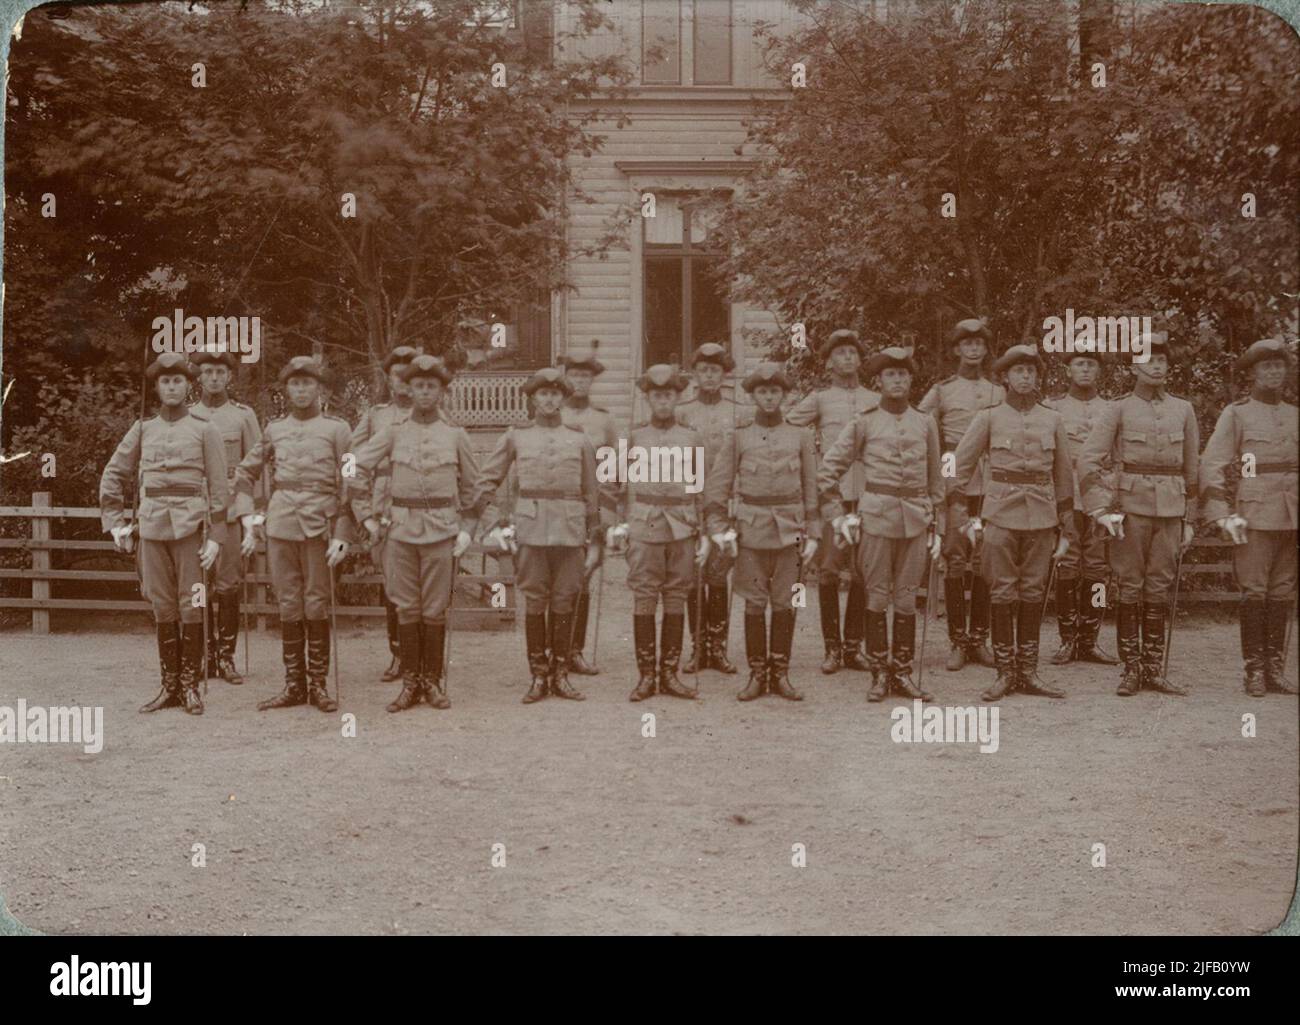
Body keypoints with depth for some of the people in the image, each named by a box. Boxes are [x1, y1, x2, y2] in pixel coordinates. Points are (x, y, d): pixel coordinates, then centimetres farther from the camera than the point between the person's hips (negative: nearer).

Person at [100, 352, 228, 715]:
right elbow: (112, 476, 16)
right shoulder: (143, 429, 10)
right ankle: (170, 685, 12)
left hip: (191, 527, -3)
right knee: (163, 607, 6)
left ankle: (191, 685, 6)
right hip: (152, 528, 3)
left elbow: (217, 486, -1)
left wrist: (215, 536, -6)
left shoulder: (204, 429, 2)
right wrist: (115, 523, 9)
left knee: (191, 606, -1)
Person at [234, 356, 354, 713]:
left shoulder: (337, 429, 3)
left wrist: (342, 536, -9)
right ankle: (293, 684, 12)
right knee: (288, 605, 5)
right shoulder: (274, 430, 12)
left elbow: (350, 486, -1)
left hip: (319, 526, -3)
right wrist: (248, 520, 7)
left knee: (316, 604, 1)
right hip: (280, 526, 3)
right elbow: (245, 474, 18)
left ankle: (318, 684, 9)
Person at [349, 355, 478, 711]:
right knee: (407, 609, 4)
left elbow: (471, 485, 12)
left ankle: (432, 681, 12)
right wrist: (367, 516, 2)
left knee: (435, 610, 3)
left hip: (442, 531, 0)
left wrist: (466, 528, 5)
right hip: (401, 530, 0)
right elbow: (356, 470, 6)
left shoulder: (455, 435, 6)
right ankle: (410, 682, 11)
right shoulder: (393, 432, 4)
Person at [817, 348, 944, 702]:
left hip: (916, 519, 2)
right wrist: (836, 515, 0)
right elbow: (828, 469, 5)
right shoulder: (864, 423, 3)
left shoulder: (926, 423, 10)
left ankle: (903, 673, 13)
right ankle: (879, 674, 9)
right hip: (876, 516, -2)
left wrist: (936, 527, 11)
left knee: (906, 597, 5)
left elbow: (935, 480, 15)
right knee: (877, 596, 2)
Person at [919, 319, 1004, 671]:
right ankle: (957, 641, 1)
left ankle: (979, 638, 11)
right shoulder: (941, 391, 5)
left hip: (988, 483, 2)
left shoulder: (998, 393, 13)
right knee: (955, 559, -5)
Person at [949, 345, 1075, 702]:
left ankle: (1028, 672, 13)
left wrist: (1067, 531, 9)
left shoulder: (1053, 420, 9)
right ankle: (1005, 673, 7)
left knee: (1033, 593, 6)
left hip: (1042, 518, 2)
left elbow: (1064, 476, 12)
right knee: (1003, 594, 0)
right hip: (1001, 515, -2)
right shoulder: (989, 417, 2)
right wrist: (962, 518, -3)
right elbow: (960, 465, 4)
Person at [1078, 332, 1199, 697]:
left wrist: (1189, 518, 12)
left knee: (1159, 589, 5)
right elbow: (1088, 461, -5)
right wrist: (1100, 509, -12)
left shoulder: (1183, 411, 10)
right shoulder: (1118, 409, 0)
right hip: (1130, 507, -3)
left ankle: (1154, 669, 12)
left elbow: (1191, 469, 15)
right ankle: (1131, 669, 7)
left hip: (1170, 511, 3)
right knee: (1130, 589, 1)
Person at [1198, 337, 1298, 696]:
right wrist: (1223, 514, -13)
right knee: (1253, 591, -5)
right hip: (1254, 515, -4)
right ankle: (1254, 670, 0)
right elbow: (1211, 465, -6)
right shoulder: (1236, 414, 1)